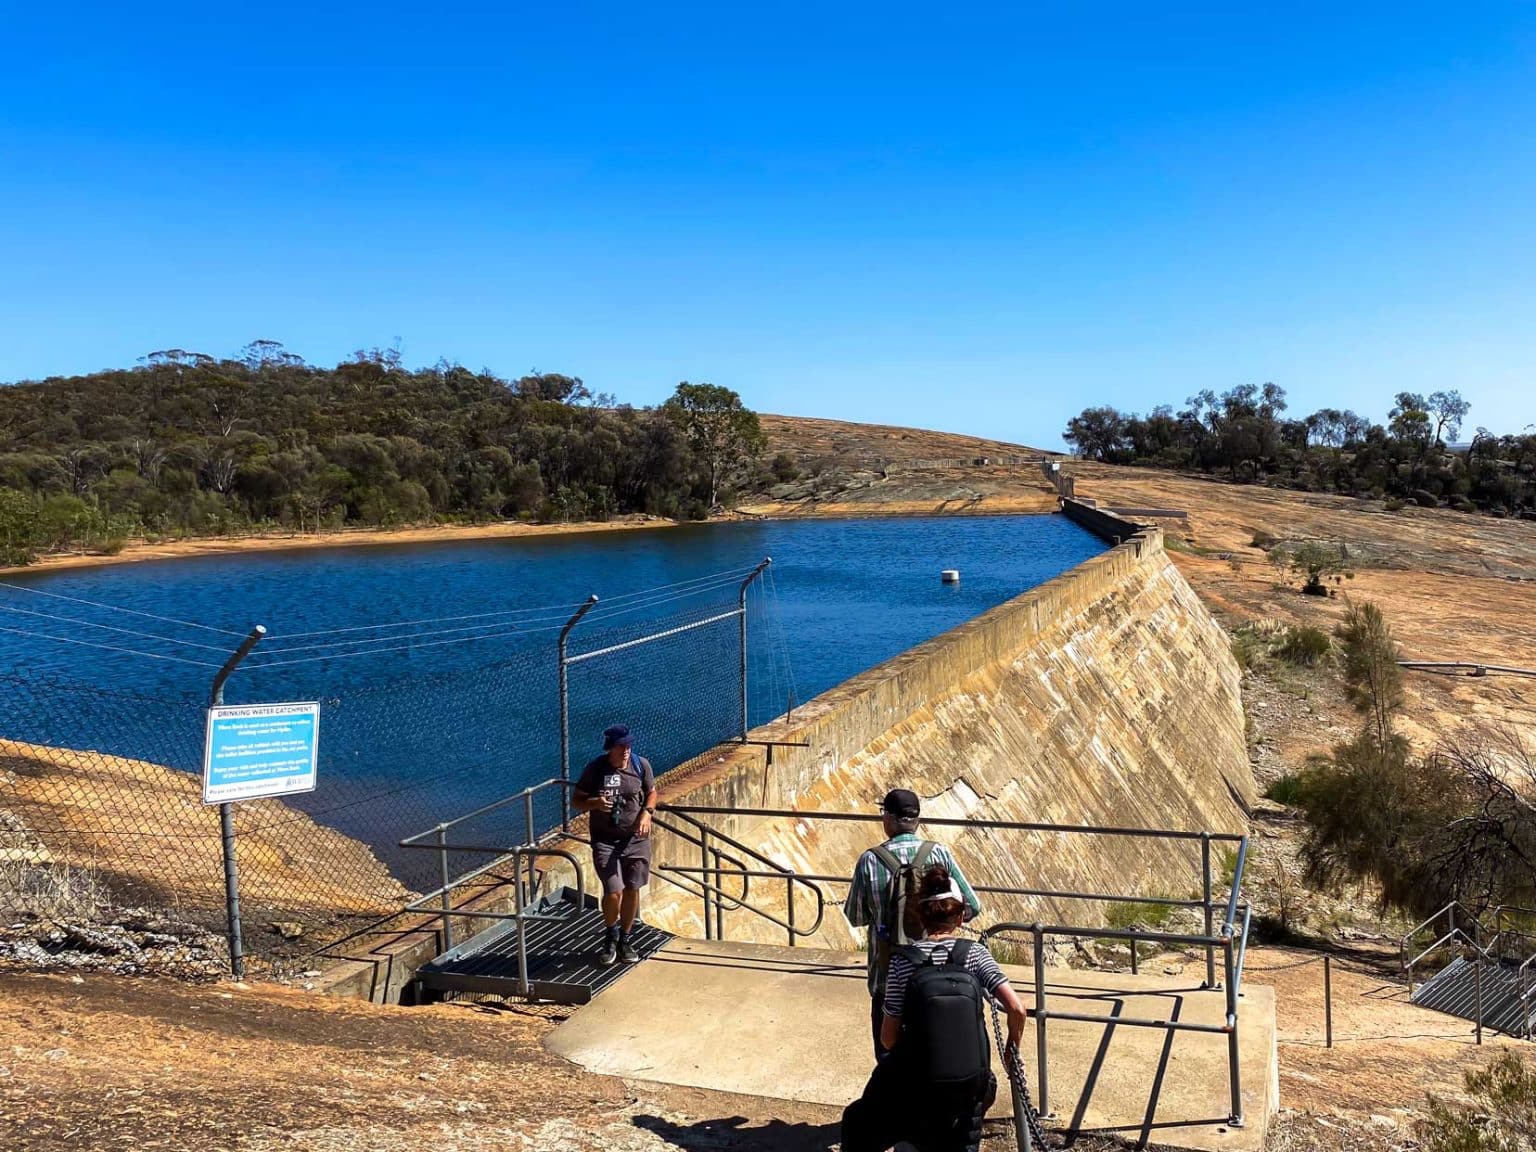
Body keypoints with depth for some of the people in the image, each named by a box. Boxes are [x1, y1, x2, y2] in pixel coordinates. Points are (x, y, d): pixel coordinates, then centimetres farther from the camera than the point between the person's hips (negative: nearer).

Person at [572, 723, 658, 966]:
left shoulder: (641, 765, -3)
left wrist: (647, 813, -7)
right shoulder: (595, 769, -9)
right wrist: (595, 803, -23)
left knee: (632, 889, 9)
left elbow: (652, 792, 12)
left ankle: (625, 940, 30)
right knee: (614, 892, -10)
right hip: (605, 840, -3)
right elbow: (577, 800, -1)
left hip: (636, 839, 3)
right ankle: (610, 936, 19)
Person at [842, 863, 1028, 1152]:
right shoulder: (974, 953, -7)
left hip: (915, 1091, -2)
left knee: (857, 1121, 27)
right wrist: (1012, 1048, 5)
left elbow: (888, 1039, -8)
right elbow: (1017, 1009, -14)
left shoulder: (903, 960, -10)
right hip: (970, 1091, 2)